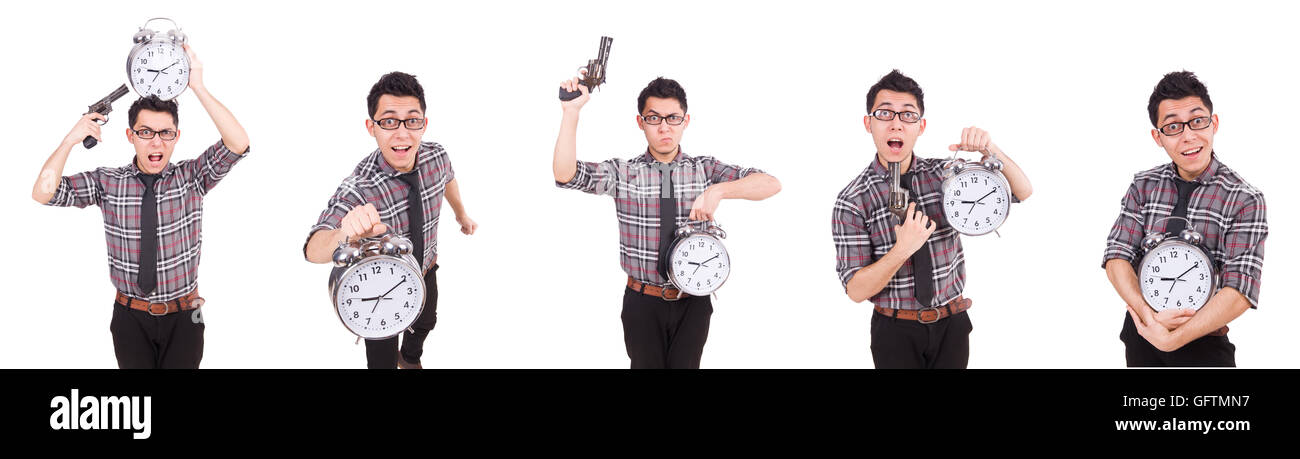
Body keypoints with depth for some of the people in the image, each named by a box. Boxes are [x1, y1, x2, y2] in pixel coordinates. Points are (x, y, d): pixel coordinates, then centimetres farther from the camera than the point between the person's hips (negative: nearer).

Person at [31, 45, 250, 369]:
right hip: (131, 318, 1)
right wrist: (70, 140, -19)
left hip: (183, 318, 0)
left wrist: (198, 88, -27)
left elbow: (239, 144, -19)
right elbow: (43, 193, -8)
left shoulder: (192, 177, -4)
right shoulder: (107, 183, -1)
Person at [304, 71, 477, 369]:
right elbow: (314, 249, -53)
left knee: (426, 322, 31)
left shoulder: (436, 156, -22)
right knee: (383, 360, 5)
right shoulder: (359, 188, -38)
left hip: (425, 272, 6)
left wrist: (461, 213, 23)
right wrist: (346, 234, -75)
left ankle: (411, 359, 64)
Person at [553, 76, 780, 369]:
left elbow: (771, 185, -7)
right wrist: (571, 111, -23)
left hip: (693, 303, 1)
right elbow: (565, 174, -16)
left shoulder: (705, 169, 2)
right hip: (643, 304, -1)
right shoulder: (623, 173, -2)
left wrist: (717, 191, -23)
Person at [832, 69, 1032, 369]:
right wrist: (902, 249, -29)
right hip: (896, 333, -3)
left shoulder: (945, 173, -1)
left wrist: (990, 150, -19)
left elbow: (1021, 192, -1)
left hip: (952, 325, 3)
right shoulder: (853, 201, -12)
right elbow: (856, 290, -14)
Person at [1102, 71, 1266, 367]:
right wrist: (1150, 314, -23)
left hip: (1203, 342, -3)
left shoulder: (1244, 200, -11)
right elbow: (1117, 257, -6)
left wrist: (1171, 340, -24)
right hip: (1140, 333, 3)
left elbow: (1239, 292, -19)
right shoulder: (1144, 186, 1)